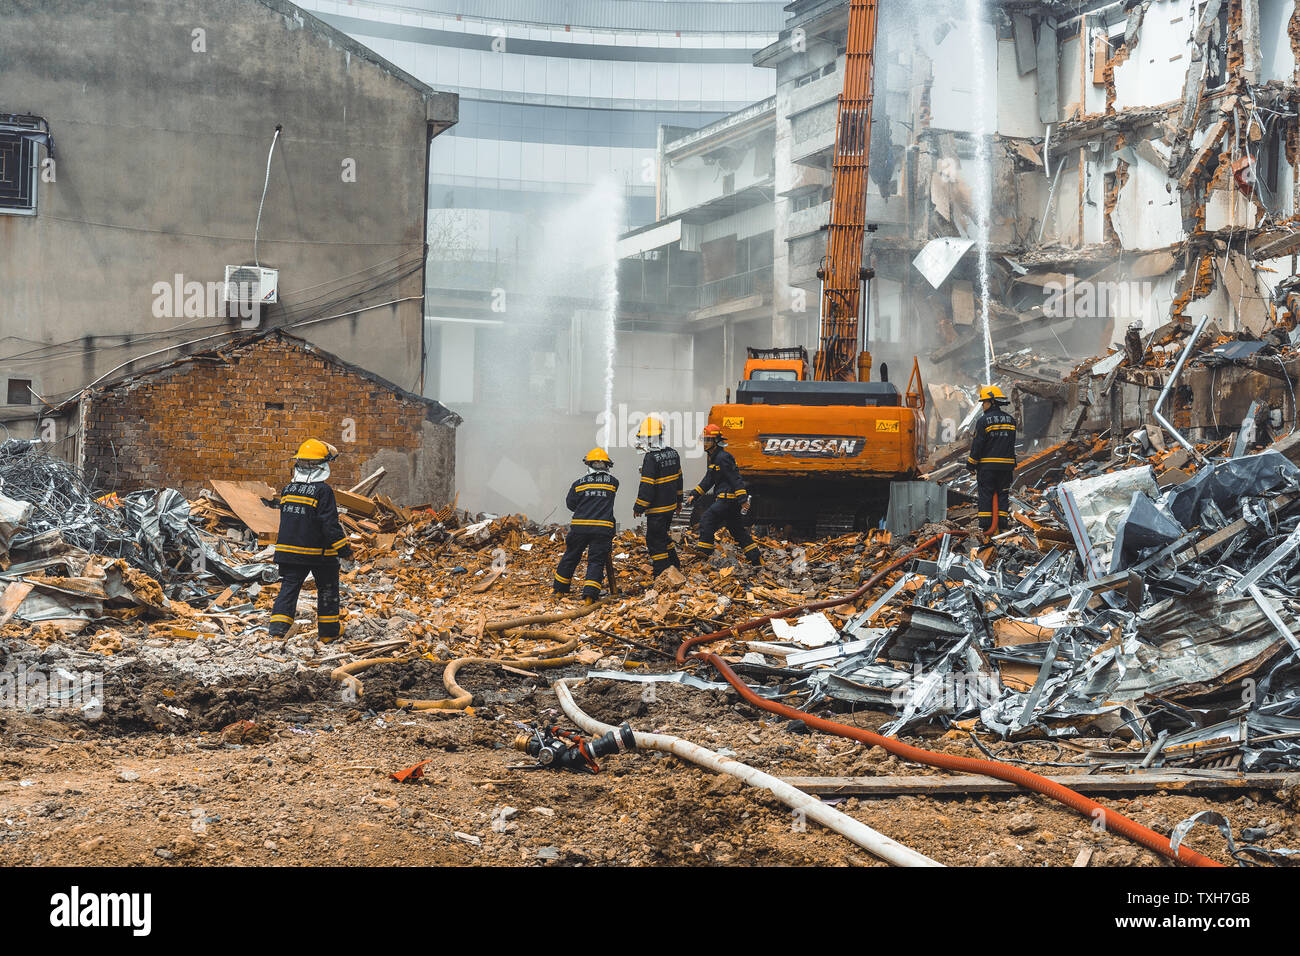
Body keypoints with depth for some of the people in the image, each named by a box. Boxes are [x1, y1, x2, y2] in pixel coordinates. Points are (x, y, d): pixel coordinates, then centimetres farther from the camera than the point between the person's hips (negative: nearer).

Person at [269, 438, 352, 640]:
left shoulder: (287, 489, 5)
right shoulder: (323, 491, -15)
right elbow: (330, 525, -17)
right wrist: (344, 549, -10)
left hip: (288, 552, 5)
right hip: (318, 553, -5)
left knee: (288, 588, 7)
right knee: (327, 590, 12)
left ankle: (277, 630, -6)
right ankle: (328, 631, 20)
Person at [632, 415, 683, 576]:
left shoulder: (651, 458, -21)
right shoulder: (673, 453, 5)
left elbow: (647, 486, -21)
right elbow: (678, 479, 16)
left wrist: (638, 507, -11)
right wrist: (678, 499, 28)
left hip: (657, 509, -8)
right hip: (671, 505, 8)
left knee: (655, 541, 1)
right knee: (663, 536, 25)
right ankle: (674, 566, 34)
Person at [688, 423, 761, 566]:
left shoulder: (723, 458, -15)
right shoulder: (714, 458, 18)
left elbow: (736, 479, -20)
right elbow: (708, 480, 25)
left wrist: (743, 500, -24)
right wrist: (694, 494, 18)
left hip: (728, 499, -11)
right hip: (728, 499, 11)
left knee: (707, 519, -12)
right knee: (737, 530, 14)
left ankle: (704, 551, -10)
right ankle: (756, 558, 18)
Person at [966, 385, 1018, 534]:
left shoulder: (983, 420, -10)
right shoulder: (1010, 419, 8)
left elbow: (977, 444, -9)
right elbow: (1012, 443, 14)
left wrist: (971, 463, -1)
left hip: (987, 465, -4)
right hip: (1006, 464, 4)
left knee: (986, 494, 1)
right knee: (1002, 494, 9)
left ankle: (986, 526, -2)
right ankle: (1002, 525, 6)